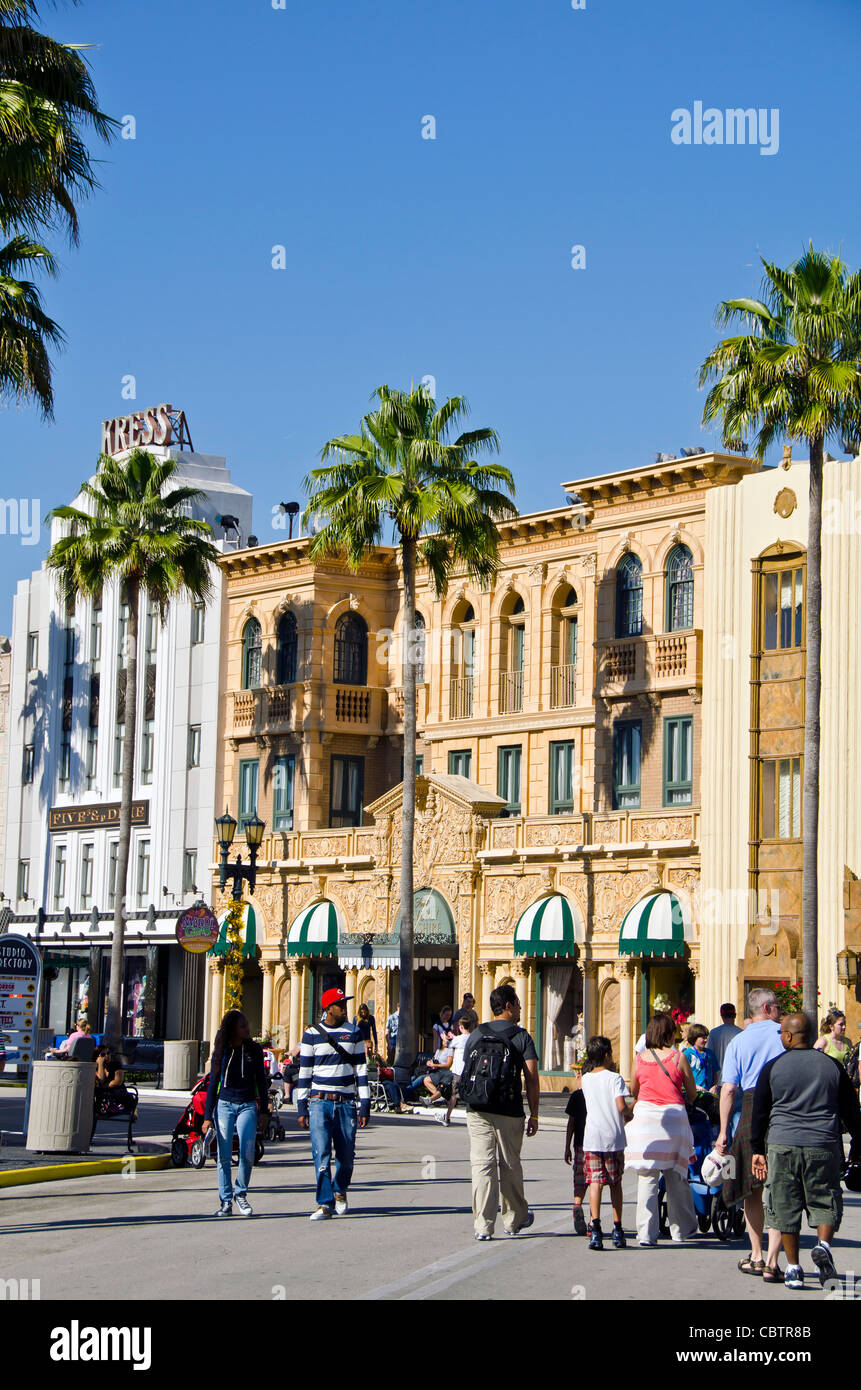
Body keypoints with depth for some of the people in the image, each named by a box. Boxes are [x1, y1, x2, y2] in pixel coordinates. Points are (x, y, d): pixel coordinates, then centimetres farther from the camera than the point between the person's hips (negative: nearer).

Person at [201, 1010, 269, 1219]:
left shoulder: (254, 1049, 4)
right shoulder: (221, 1052, 3)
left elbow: (261, 1081, 10)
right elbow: (213, 1083, 6)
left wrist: (264, 1110, 6)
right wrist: (207, 1117, 2)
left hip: (247, 1105, 0)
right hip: (224, 1105, 0)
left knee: (247, 1153, -13)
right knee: (224, 1156, -3)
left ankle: (241, 1194, 7)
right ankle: (226, 1201, 6)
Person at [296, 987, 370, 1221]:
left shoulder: (354, 1033, 7)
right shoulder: (311, 1034, 3)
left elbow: (361, 1070, 7)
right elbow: (304, 1072, 6)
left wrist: (365, 1105, 2)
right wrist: (301, 1108, 2)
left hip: (346, 1103, 2)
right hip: (319, 1103, -2)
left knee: (346, 1157, 5)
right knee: (321, 1153, -11)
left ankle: (339, 1191, 32)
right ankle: (325, 1203, -5)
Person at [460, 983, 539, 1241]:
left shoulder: (475, 1035, 9)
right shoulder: (521, 1037, -2)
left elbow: (465, 1073, 13)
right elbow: (531, 1077, -8)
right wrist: (534, 1115, -3)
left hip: (477, 1112, 2)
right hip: (509, 1113, -2)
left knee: (481, 1165, 0)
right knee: (510, 1166, 13)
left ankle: (483, 1226, -5)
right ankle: (514, 1219, 29)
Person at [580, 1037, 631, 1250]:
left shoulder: (585, 1079, 8)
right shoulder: (614, 1078, -5)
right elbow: (621, 1106, -15)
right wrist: (629, 1113, 8)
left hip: (591, 1138, 2)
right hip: (613, 1137, -2)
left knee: (595, 1182, -4)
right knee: (615, 1184, 11)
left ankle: (595, 1227, -19)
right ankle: (617, 1229, 15)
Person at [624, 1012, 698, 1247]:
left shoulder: (640, 1059, 4)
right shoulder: (679, 1057, -1)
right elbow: (691, 1093, 5)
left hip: (645, 1115, 1)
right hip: (674, 1117, -1)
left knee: (646, 1178, 1)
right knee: (676, 1178, 11)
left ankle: (646, 1233, -3)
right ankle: (682, 1229, 21)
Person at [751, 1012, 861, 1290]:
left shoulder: (772, 1068, 1)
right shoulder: (832, 1066, 5)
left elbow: (759, 1111, 5)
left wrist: (757, 1150, 12)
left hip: (782, 1145, -1)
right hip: (824, 1146, 1)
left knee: (786, 1206, 6)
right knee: (825, 1201, 10)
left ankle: (793, 1268, 5)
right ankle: (823, 1245, -15)